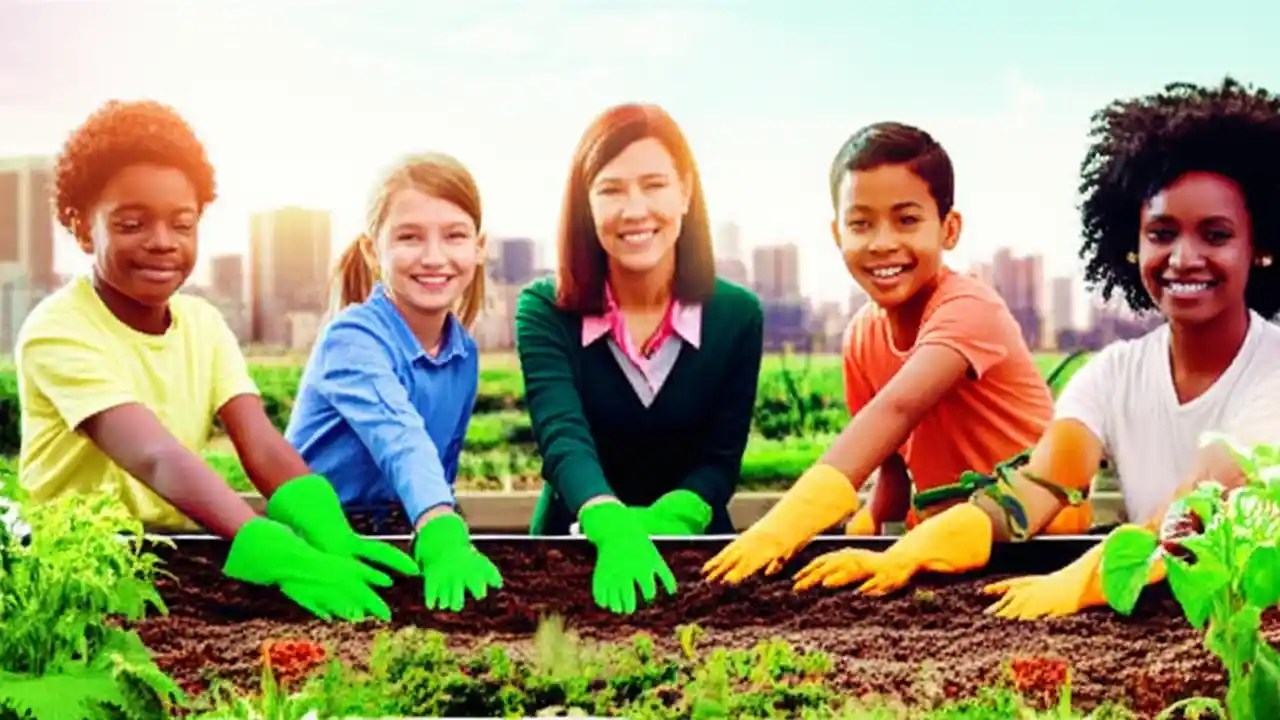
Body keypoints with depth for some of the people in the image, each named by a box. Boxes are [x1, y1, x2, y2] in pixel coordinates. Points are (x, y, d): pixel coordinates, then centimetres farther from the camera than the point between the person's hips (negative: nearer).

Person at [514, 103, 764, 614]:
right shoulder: (545, 311, -8)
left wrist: (666, 521, -27)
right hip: (575, 553, -1)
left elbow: (720, 462, -6)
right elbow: (564, 439, -22)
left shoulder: (736, 315, -4)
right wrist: (614, 529, -41)